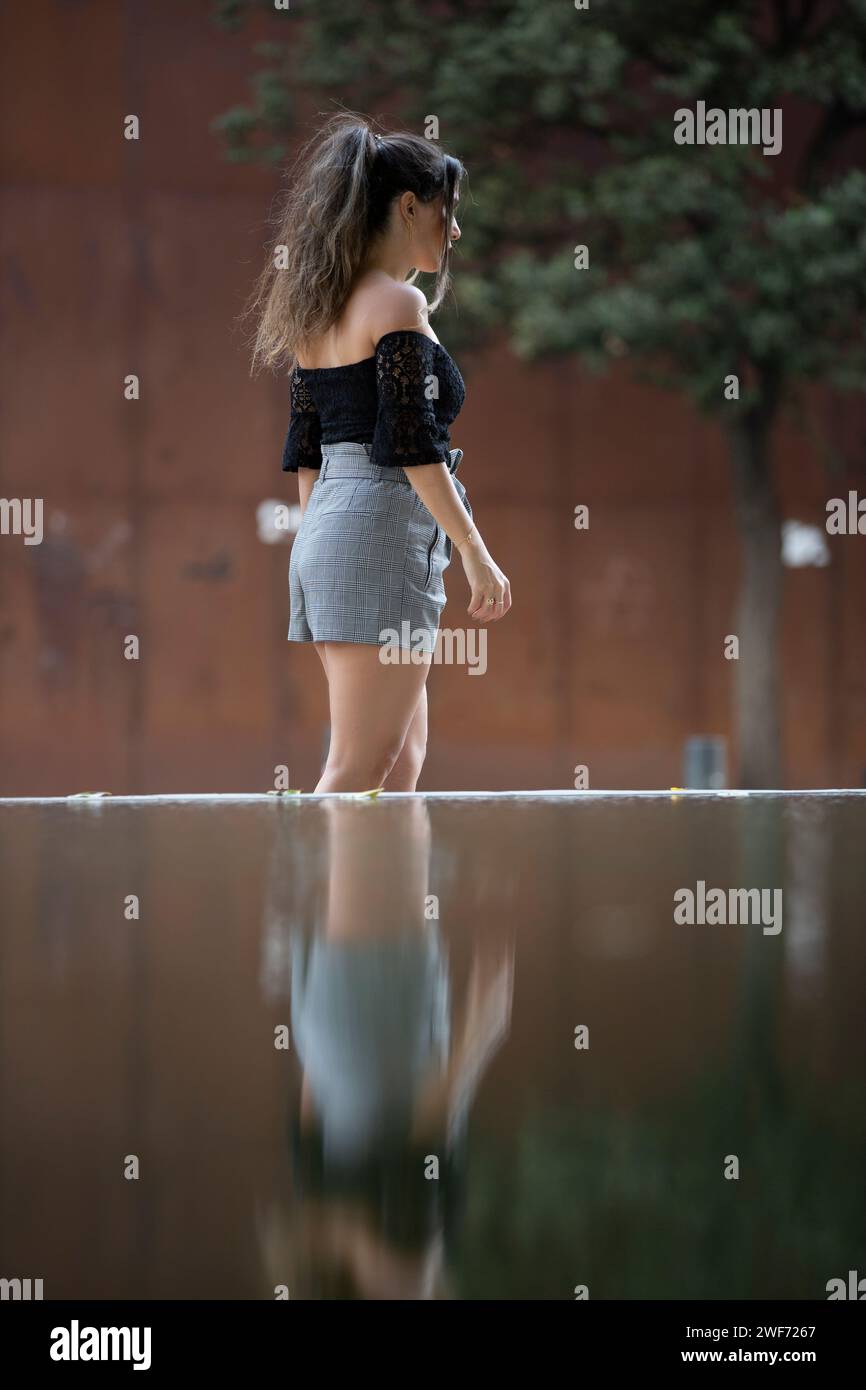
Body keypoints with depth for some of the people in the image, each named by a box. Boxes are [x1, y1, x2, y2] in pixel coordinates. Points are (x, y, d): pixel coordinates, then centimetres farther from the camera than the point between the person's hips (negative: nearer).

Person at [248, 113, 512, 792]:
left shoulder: (322, 307, 16)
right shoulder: (397, 303, -9)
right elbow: (413, 446, -16)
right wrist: (477, 551, -13)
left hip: (325, 530, 9)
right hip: (383, 536, -9)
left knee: (406, 752, 12)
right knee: (360, 767, -9)